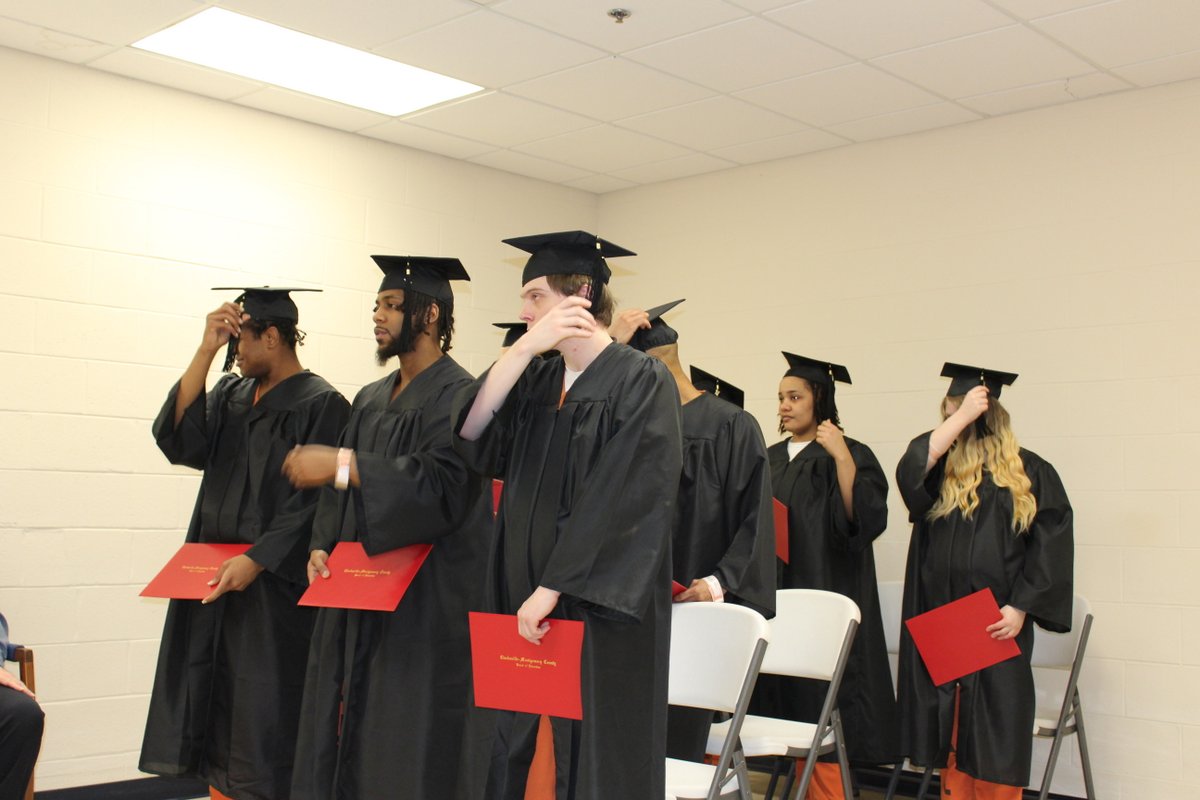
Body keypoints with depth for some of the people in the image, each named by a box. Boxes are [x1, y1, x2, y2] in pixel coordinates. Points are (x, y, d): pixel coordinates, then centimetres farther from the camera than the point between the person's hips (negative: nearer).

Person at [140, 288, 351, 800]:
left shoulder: (320, 405, -9)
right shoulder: (233, 394, 11)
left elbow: (314, 502, -14)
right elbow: (179, 441, -5)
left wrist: (256, 561, -22)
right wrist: (205, 351, -8)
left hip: (273, 588, -7)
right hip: (213, 581, 7)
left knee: (261, 718, 0)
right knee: (217, 714, 12)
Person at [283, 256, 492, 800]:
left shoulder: (456, 395, -10)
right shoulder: (371, 400, 14)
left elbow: (441, 484, -23)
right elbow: (340, 488, 18)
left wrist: (343, 464, -27)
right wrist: (323, 546, 0)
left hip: (423, 603, -8)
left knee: (402, 750, -1)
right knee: (345, 736, 11)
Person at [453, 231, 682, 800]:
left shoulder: (640, 383, -7)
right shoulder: (537, 380, 12)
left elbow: (624, 500, -16)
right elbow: (471, 434, -4)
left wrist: (553, 589, -18)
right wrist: (525, 349, -13)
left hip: (598, 607, -6)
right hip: (524, 602, 6)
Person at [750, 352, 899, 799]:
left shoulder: (851, 455, -4)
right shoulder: (772, 459, 14)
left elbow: (863, 519, -18)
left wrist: (841, 455, -23)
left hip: (823, 594, -6)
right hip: (774, 593, 6)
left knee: (820, 711, -5)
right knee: (786, 708, 8)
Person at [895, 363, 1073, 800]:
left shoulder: (1030, 473, 2)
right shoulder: (941, 465, 7)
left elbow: (1052, 545, -1)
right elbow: (909, 473, -17)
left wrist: (1021, 607, -11)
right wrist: (962, 418, -14)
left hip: (998, 626, -2)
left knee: (994, 733, 1)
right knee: (951, 731, 9)